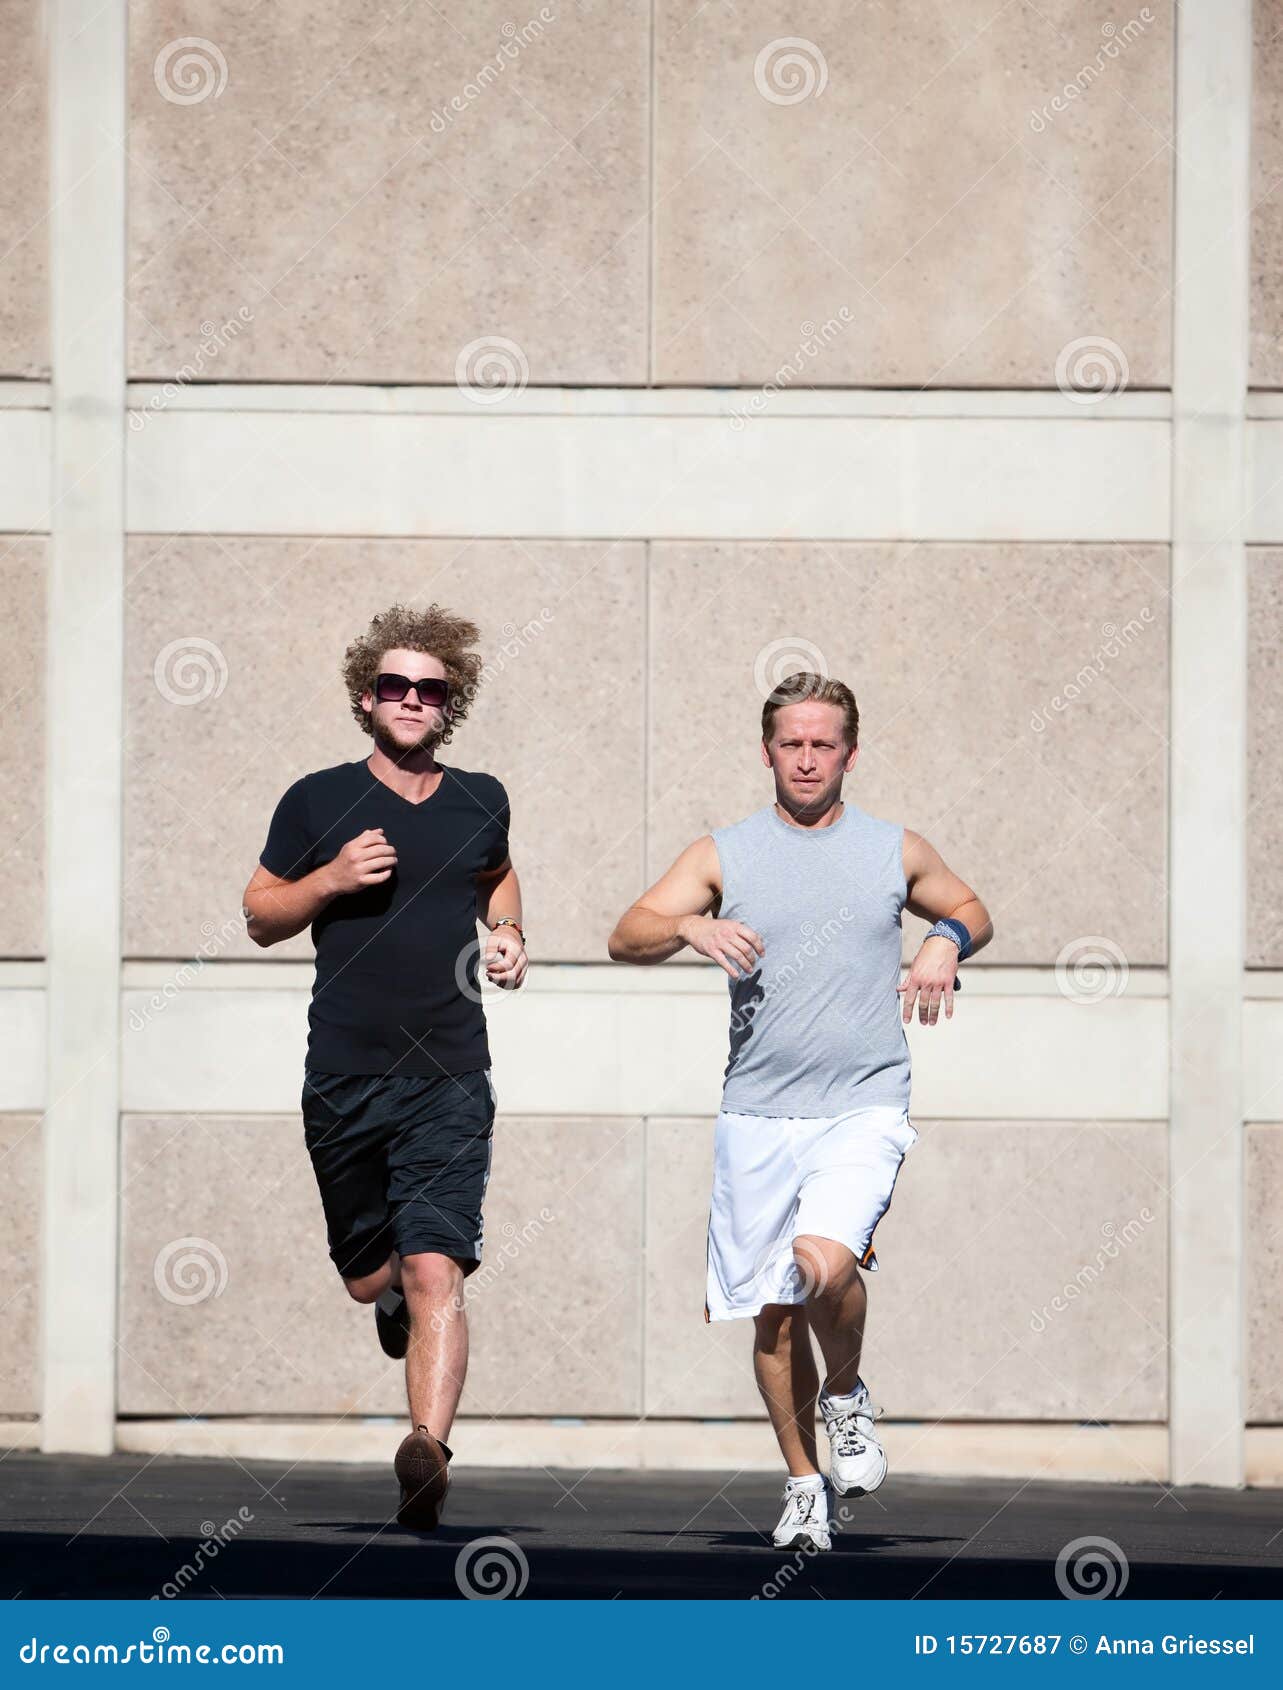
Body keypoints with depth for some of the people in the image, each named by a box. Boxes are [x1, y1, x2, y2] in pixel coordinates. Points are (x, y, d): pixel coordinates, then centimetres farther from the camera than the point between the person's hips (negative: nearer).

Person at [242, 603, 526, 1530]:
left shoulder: (481, 801, 9)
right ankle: (395, 1298, 51)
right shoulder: (319, 801, 2)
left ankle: (428, 1450, -27)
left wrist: (509, 932, 9)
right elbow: (261, 916, 7)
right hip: (344, 1076, 1)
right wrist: (332, 879, -11)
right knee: (368, 1275, 14)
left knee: (435, 1271, -17)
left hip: (450, 1078, -1)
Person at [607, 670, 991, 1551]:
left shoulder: (897, 851, 7)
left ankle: (847, 1395, 4)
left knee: (825, 1263, -25)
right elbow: (627, 937, -1)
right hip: (758, 1114, 2)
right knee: (772, 1312, 5)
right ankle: (805, 1484, 22)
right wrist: (689, 926, -21)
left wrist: (947, 941, 1)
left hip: (864, 1107, -2)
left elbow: (971, 909, 24)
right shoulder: (725, 854, 5)